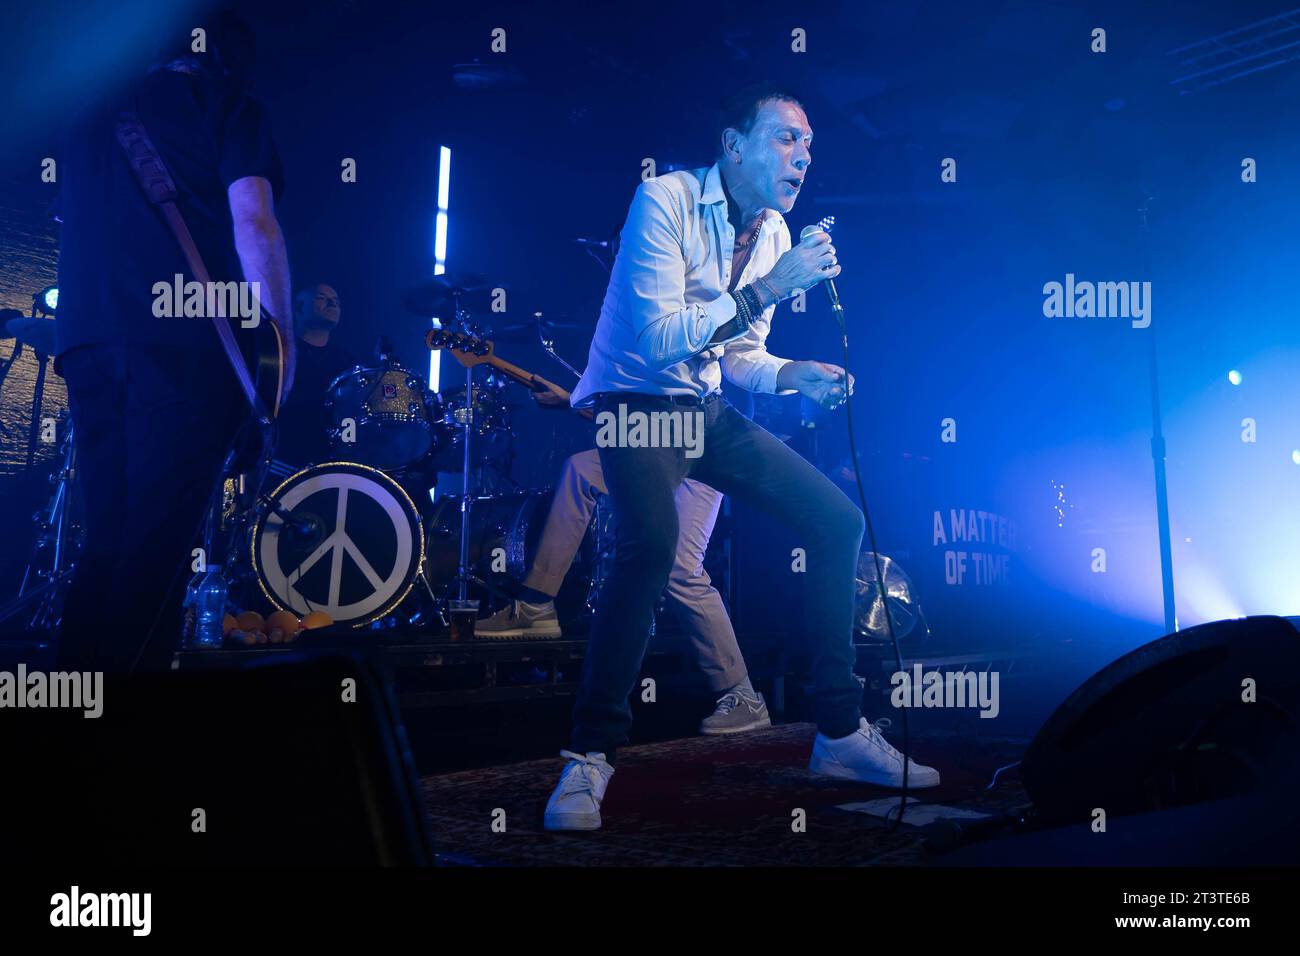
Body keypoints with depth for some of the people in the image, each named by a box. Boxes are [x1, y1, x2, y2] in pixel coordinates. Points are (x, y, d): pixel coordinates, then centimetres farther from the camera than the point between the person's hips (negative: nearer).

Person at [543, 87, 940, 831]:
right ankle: (591, 756, -21)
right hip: (632, 403, -7)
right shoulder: (667, 199, -16)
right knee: (653, 538, -35)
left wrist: (793, 375, -8)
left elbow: (738, 354, 12)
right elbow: (658, 338, -25)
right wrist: (767, 289, -26)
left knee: (839, 519, 0)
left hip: (707, 409, 7)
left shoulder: (774, 232, 6)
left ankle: (841, 733, 11)